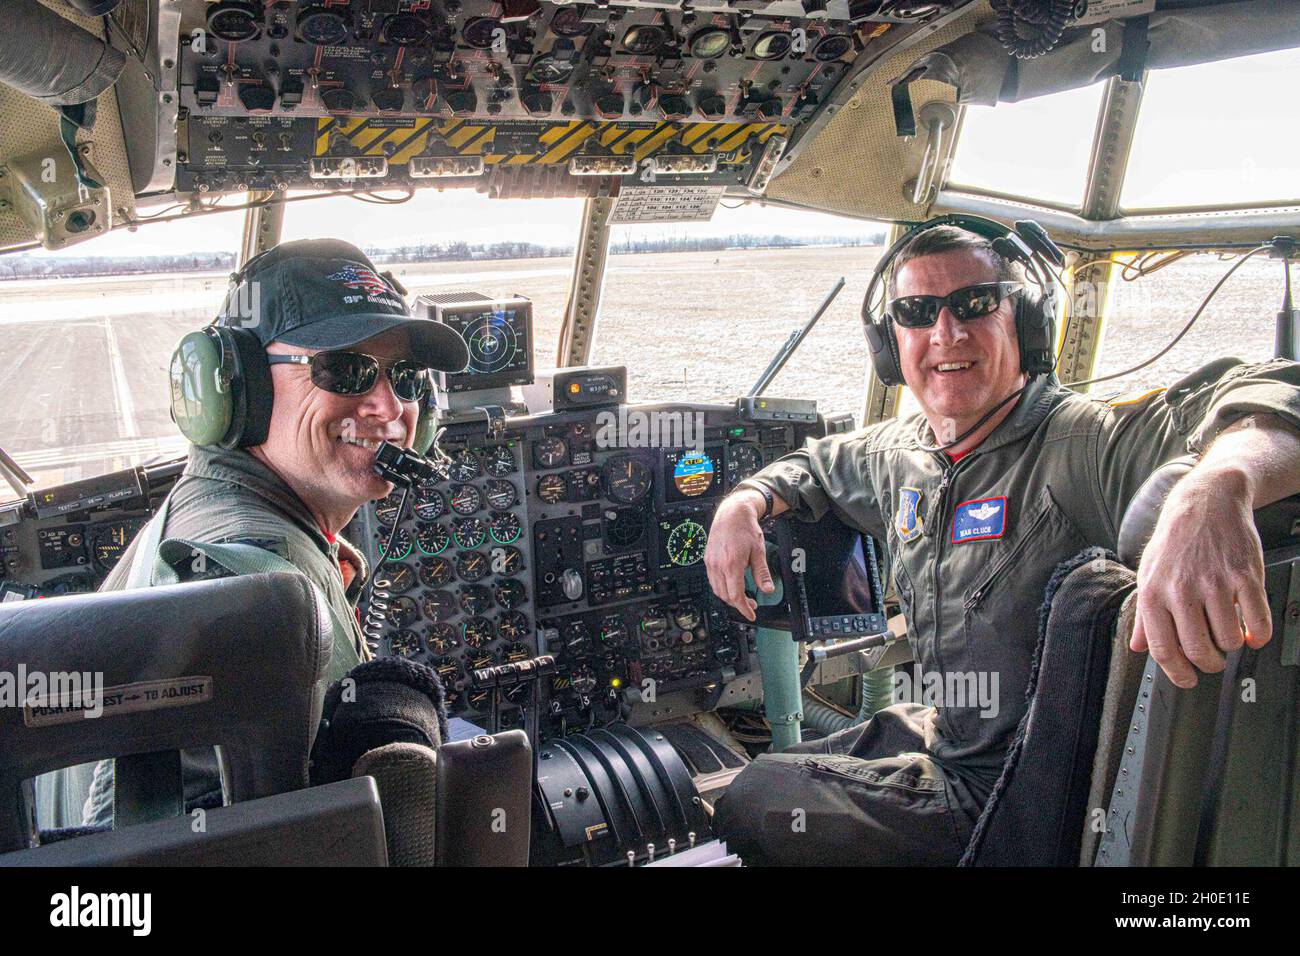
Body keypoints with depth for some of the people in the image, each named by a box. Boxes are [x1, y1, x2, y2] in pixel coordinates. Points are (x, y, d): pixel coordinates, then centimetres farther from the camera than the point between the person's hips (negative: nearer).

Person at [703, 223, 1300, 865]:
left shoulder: (1086, 444, -23)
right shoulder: (899, 452, 2)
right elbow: (818, 467, 23)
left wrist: (1215, 489, -62)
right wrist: (743, 505, 2)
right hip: (934, 735, 7)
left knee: (755, 807, -5)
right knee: (756, 777, 16)